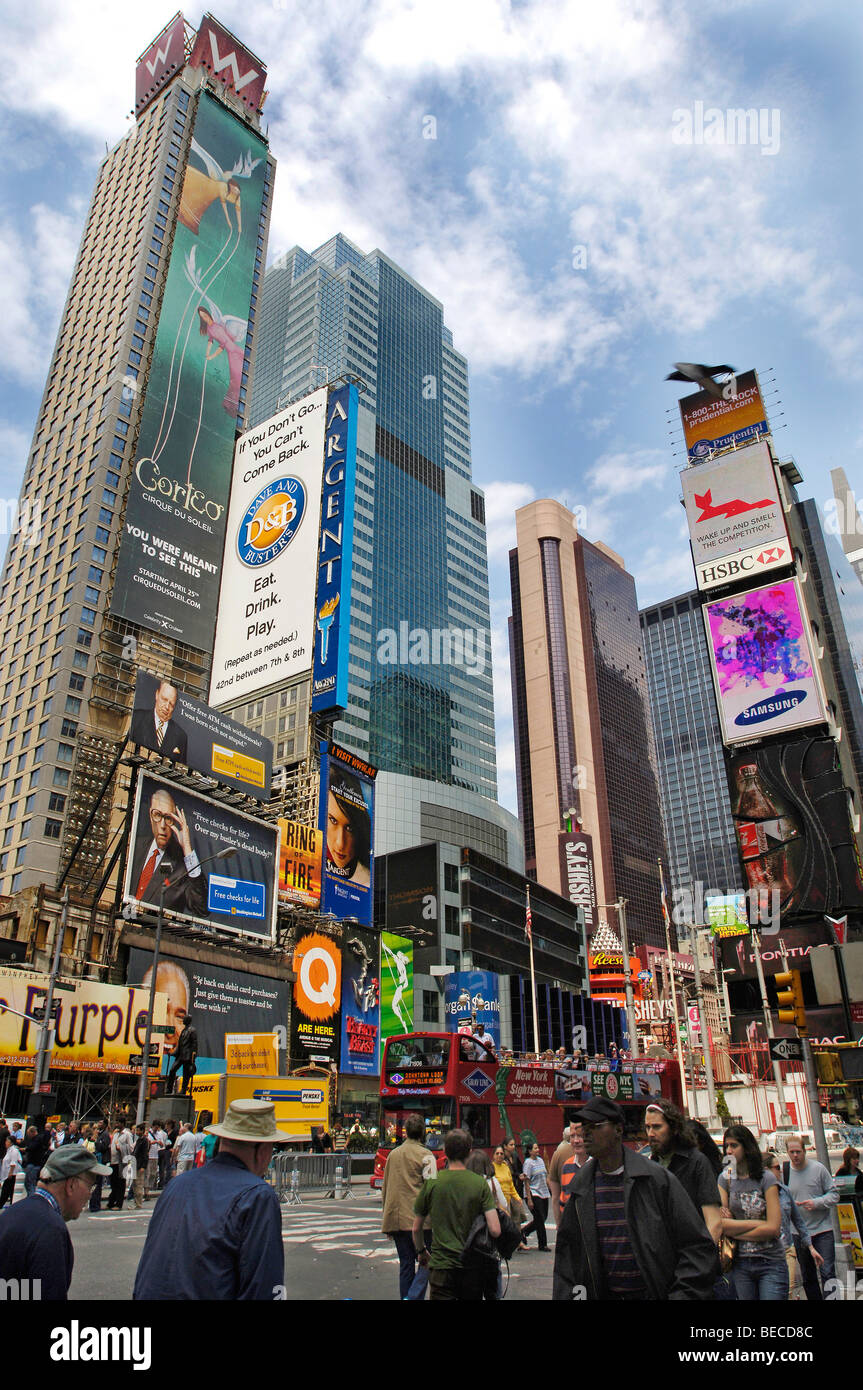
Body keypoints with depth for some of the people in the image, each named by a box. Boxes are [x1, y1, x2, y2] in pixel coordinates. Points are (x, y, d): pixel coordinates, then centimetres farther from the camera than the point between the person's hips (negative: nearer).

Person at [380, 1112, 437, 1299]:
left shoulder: (393, 1154, 10)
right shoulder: (425, 1155, -7)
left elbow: (385, 1188, 16)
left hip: (396, 1219, 5)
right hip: (418, 1219, -5)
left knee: (405, 1264, 13)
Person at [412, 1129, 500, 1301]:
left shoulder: (431, 1182, -7)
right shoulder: (480, 1183, -8)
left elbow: (417, 1228, 3)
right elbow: (495, 1230, -12)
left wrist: (421, 1251, 21)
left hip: (441, 1266, -1)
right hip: (472, 1267, 1)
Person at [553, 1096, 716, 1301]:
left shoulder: (658, 1178, -12)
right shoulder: (580, 1185, 1)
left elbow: (697, 1246, -9)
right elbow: (567, 1250, 9)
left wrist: (682, 1295, -15)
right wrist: (564, 1296, 1)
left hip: (654, 1292, -3)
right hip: (603, 1294, 3)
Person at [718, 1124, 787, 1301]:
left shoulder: (766, 1179, -5)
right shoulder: (725, 1179, 4)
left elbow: (774, 1228, -11)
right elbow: (720, 1223, -5)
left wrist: (734, 1231, -5)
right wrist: (760, 1223, -10)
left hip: (770, 1263, -3)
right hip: (740, 1264, 3)